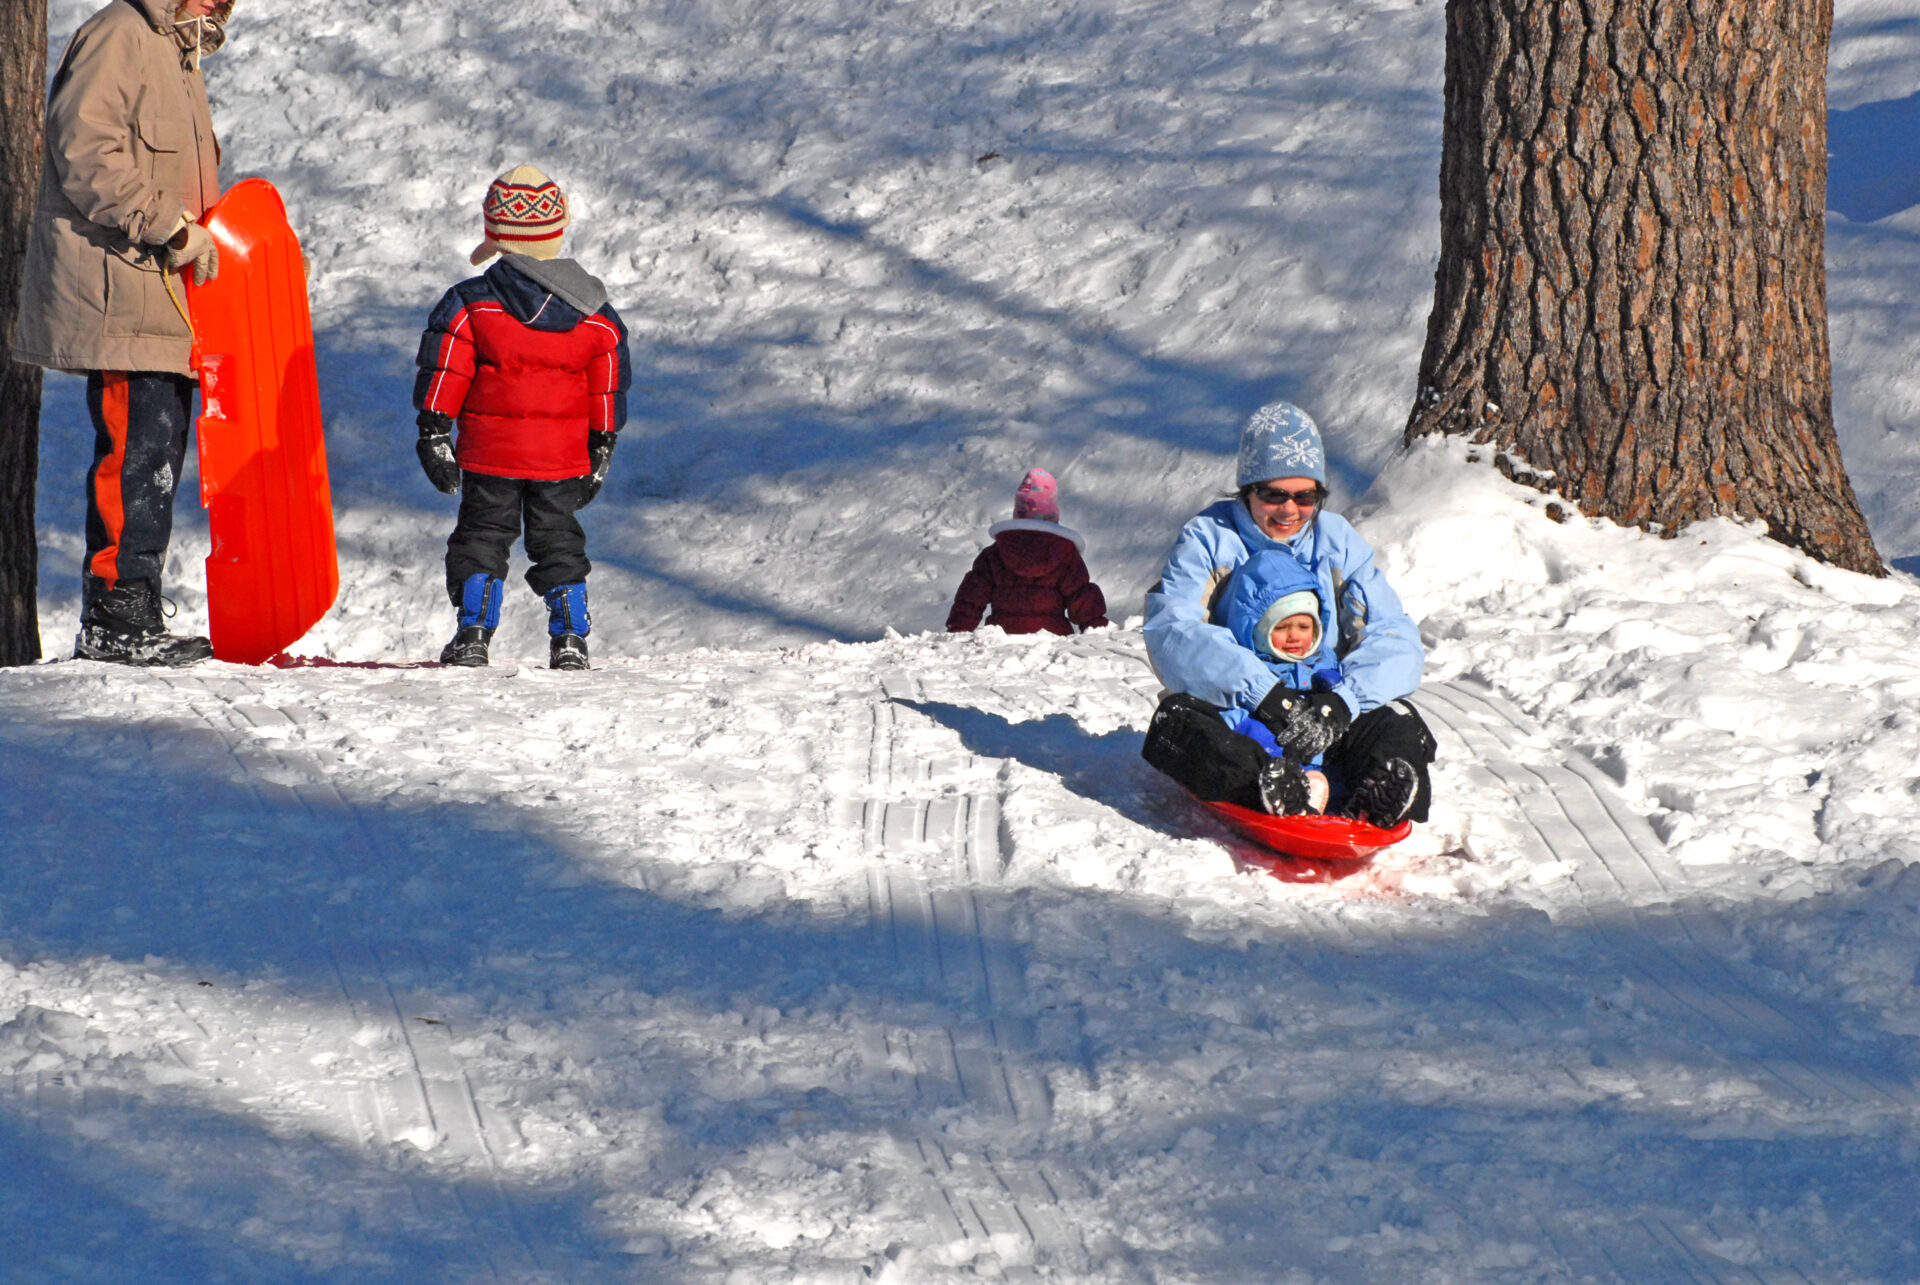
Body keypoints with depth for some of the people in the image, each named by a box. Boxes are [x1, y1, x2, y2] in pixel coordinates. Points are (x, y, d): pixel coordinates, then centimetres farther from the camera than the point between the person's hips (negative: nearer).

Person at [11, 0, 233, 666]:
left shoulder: (177, 54, 23)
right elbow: (85, 153, -20)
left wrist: (204, 235, 16)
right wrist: (172, 229, -21)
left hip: (164, 298, 10)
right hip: (118, 298, -10)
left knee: (157, 455, 8)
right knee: (138, 451, -12)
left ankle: (127, 621, 11)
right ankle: (118, 619, -10)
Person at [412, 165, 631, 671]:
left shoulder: (470, 305, -7)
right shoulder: (596, 317, 2)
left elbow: (443, 376, -7)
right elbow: (609, 389, 7)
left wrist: (434, 434, -1)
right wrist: (602, 448, 16)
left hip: (490, 457, -2)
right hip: (565, 458, 2)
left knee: (482, 536, 8)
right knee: (558, 540, 12)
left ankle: (474, 633, 1)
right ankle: (570, 638, 5)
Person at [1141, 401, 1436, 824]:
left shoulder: (1338, 542, 9)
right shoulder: (1208, 539, 1)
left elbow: (1392, 636, -2)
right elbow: (1171, 633, -17)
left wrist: (1338, 702, -24)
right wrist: (1268, 696, -30)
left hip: (1321, 711, 2)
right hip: (1232, 716, -2)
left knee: (1398, 722, -24)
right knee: (1175, 722, -33)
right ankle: (1275, 793, -56)